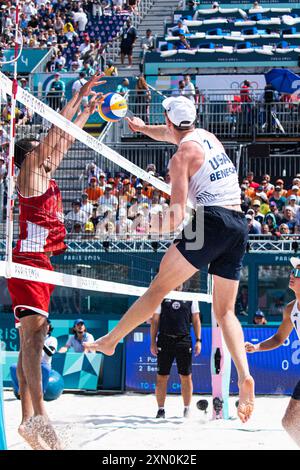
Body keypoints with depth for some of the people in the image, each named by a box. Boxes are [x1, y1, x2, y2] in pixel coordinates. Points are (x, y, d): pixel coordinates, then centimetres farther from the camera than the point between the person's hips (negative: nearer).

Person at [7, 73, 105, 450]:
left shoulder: (45, 175, 23)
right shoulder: (29, 170, 1)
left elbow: (65, 139, 33)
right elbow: (56, 130, -2)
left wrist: (88, 112, 35)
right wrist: (81, 94, 3)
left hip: (40, 262, 10)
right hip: (29, 259, -10)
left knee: (32, 339, 3)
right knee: (32, 333, -19)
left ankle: (29, 420, 1)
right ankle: (38, 416, -30)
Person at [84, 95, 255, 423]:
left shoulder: (181, 156, -2)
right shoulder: (207, 136, 20)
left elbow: (177, 215, -7)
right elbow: (171, 135, 44)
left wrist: (157, 227, 11)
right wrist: (143, 128, 58)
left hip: (212, 221, -7)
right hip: (240, 226, 7)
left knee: (158, 287, 3)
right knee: (225, 311, 8)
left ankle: (110, 340, 12)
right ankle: (244, 376, -10)